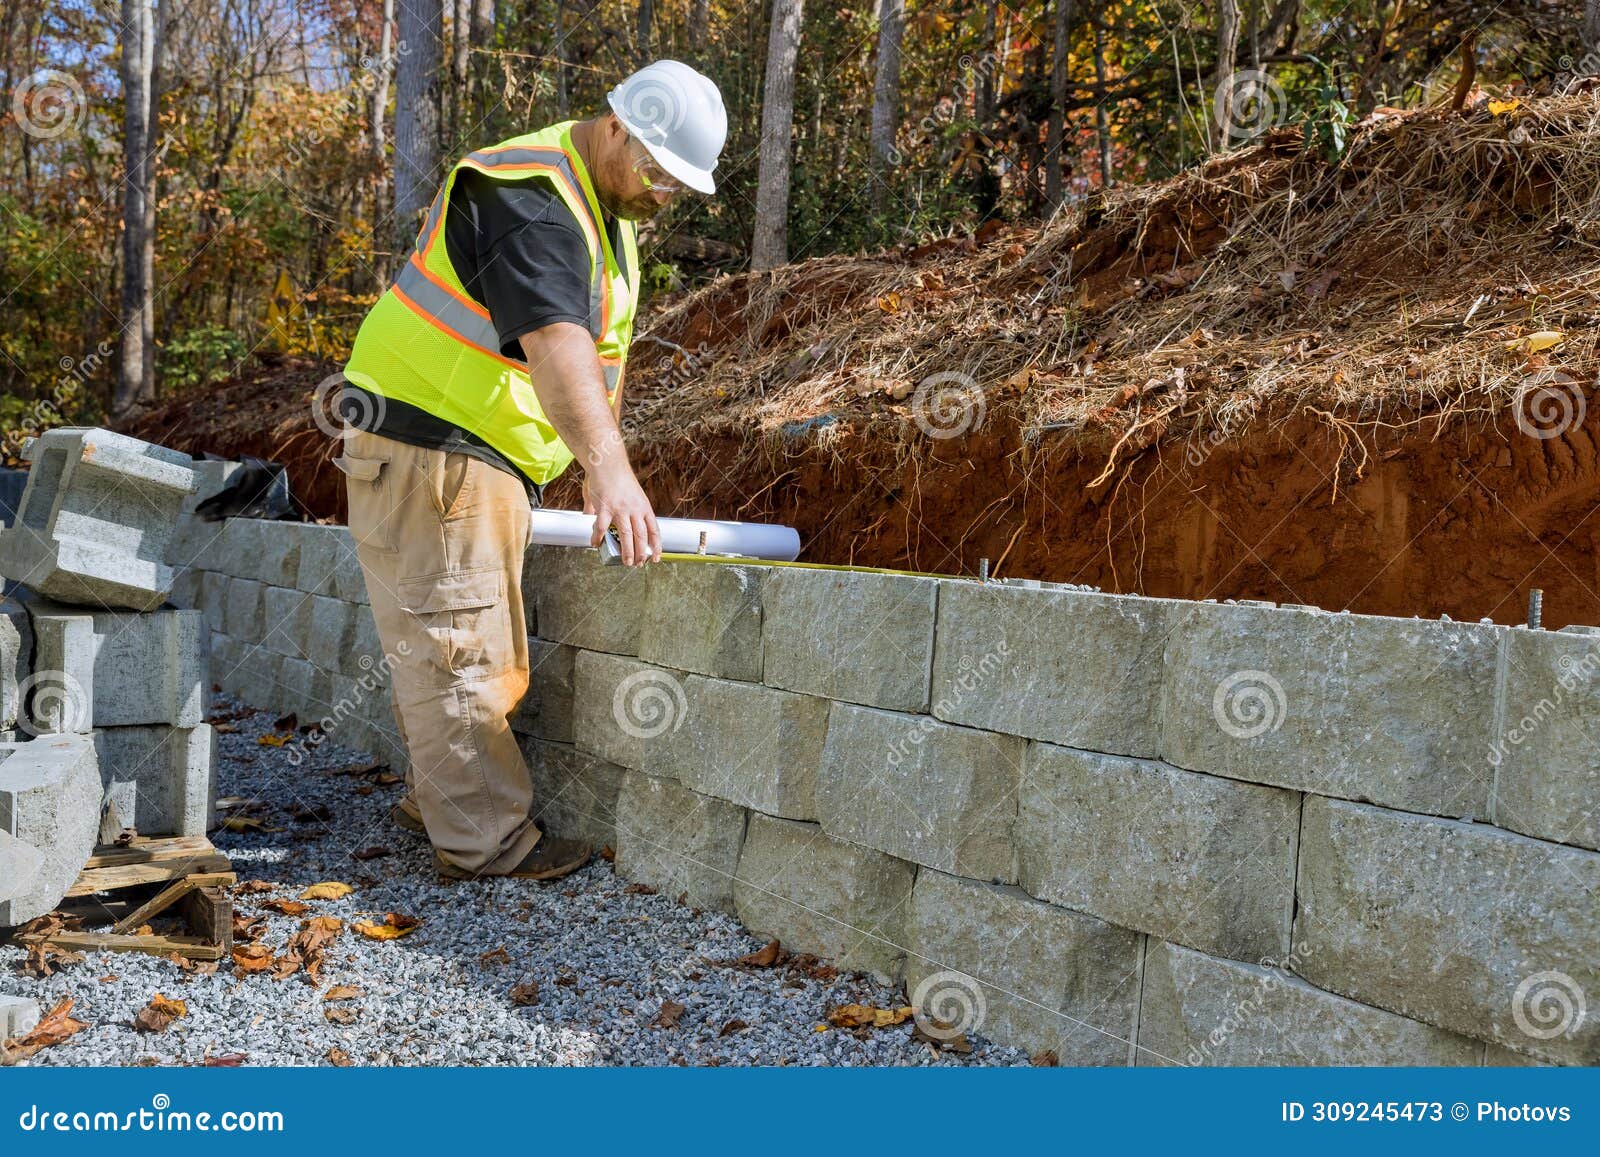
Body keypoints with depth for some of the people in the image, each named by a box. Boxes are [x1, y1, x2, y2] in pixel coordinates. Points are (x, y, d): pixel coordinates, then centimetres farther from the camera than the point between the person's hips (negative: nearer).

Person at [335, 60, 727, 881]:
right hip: (427, 442, -10)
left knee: (486, 650, 17)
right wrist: (607, 466, -51)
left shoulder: (604, 210, 13)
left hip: (486, 453, 11)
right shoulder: (530, 199, -21)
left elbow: (597, 352, 18)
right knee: (456, 648, -6)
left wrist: (606, 467, 14)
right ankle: (485, 841, 1)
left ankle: (438, 797, 30)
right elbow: (554, 340, -39)